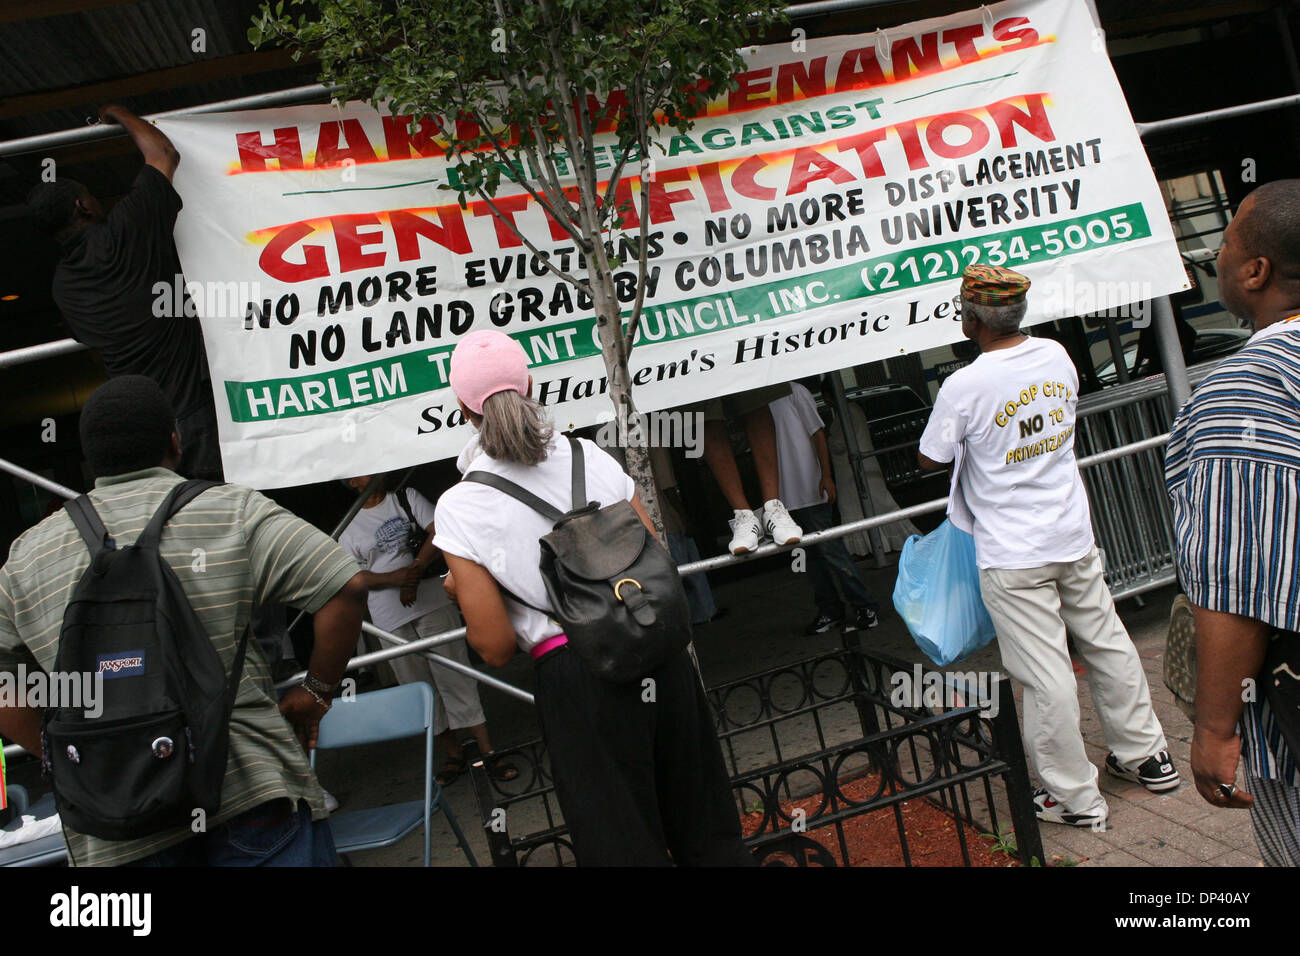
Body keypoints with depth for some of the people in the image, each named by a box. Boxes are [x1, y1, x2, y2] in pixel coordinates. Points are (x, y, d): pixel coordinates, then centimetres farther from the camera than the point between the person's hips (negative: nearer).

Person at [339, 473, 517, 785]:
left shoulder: (407, 497, 9)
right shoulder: (349, 529, 9)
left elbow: (438, 533, -1)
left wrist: (414, 571, -14)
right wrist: (396, 577, -15)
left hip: (433, 603, -1)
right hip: (391, 620, 2)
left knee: (454, 678, -4)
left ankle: (488, 752, -2)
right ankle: (453, 755, 17)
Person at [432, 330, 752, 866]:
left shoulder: (459, 508, -9)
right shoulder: (591, 456, 1)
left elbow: (496, 648, -8)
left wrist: (462, 593, 10)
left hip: (576, 680, -4)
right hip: (659, 656, 4)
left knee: (625, 845, 14)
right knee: (709, 838, 21)